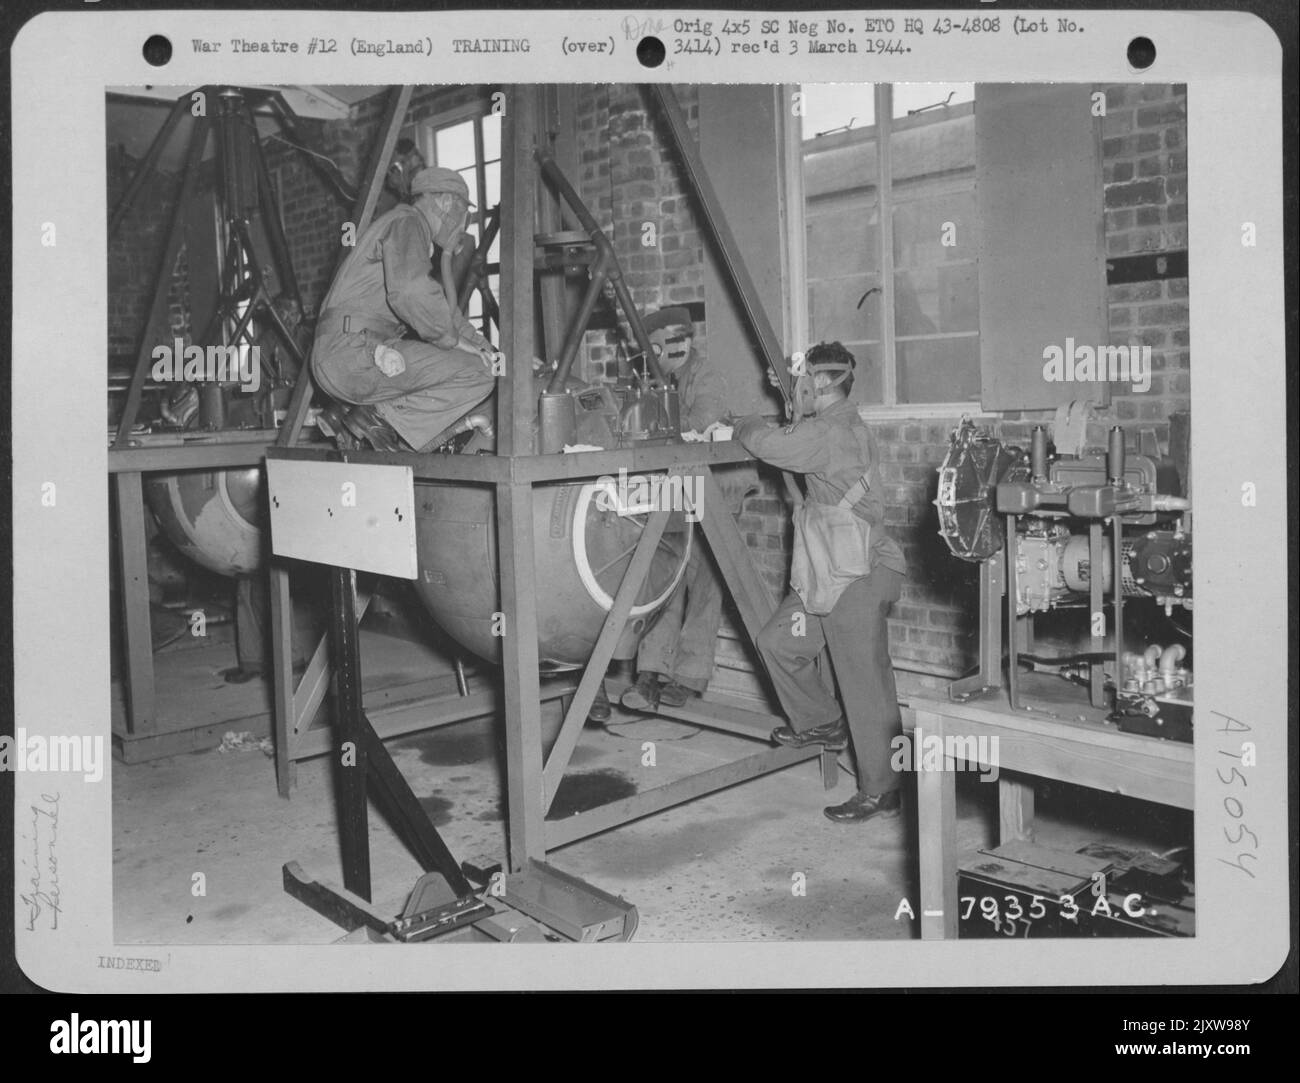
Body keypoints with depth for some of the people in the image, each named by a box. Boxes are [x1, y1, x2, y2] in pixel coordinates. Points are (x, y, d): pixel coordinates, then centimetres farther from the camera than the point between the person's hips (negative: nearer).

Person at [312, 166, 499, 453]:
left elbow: (442, 309, 30)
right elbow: (410, 293, -22)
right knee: (477, 376, -14)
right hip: (353, 351, -10)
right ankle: (381, 417, -12)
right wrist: (455, 343, -10)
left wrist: (486, 350, 18)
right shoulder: (406, 222, -3)